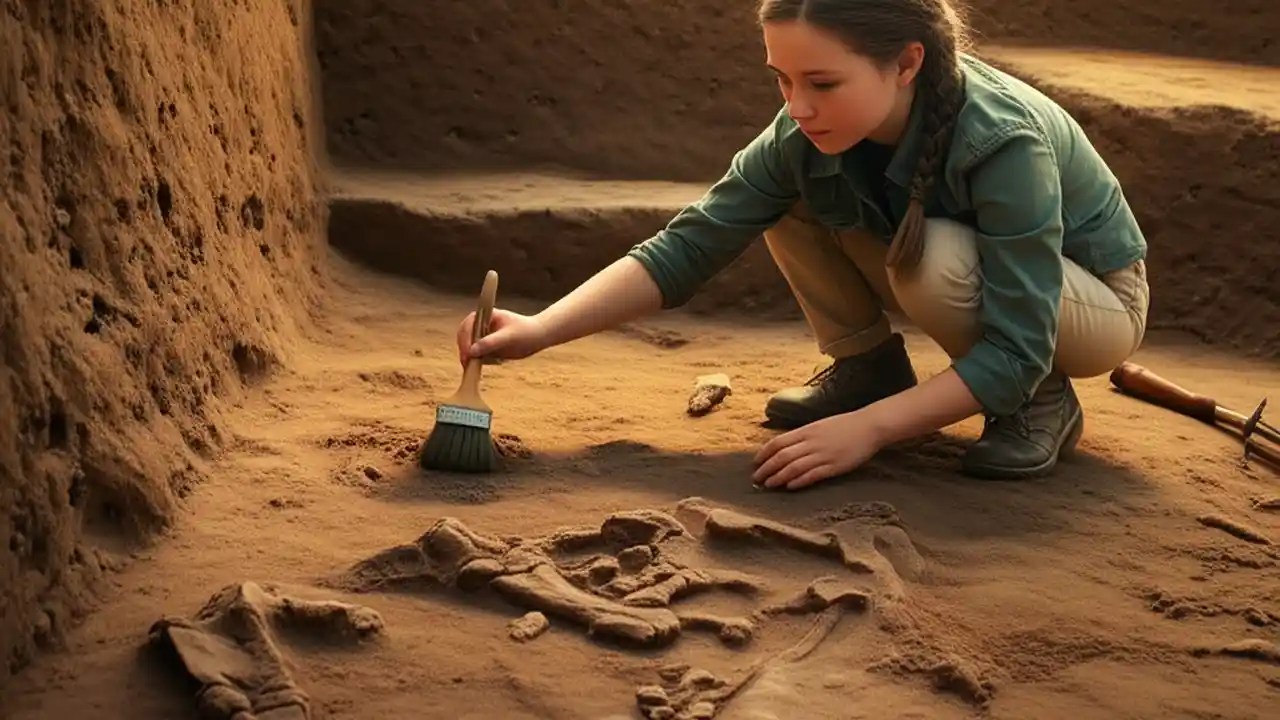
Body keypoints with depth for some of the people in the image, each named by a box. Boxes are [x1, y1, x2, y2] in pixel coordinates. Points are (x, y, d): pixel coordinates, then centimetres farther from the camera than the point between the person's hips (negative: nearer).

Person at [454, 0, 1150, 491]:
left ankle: (1041, 402, -10)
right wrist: (541, 328, -32)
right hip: (962, 274, 5)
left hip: (1098, 299, -5)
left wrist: (868, 428, -44)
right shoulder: (805, 136, -21)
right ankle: (868, 364, 3)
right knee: (789, 198, -16)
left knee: (934, 260, -36)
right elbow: (687, 246, -20)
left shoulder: (1004, 139, -36)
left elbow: (1016, 351, -36)